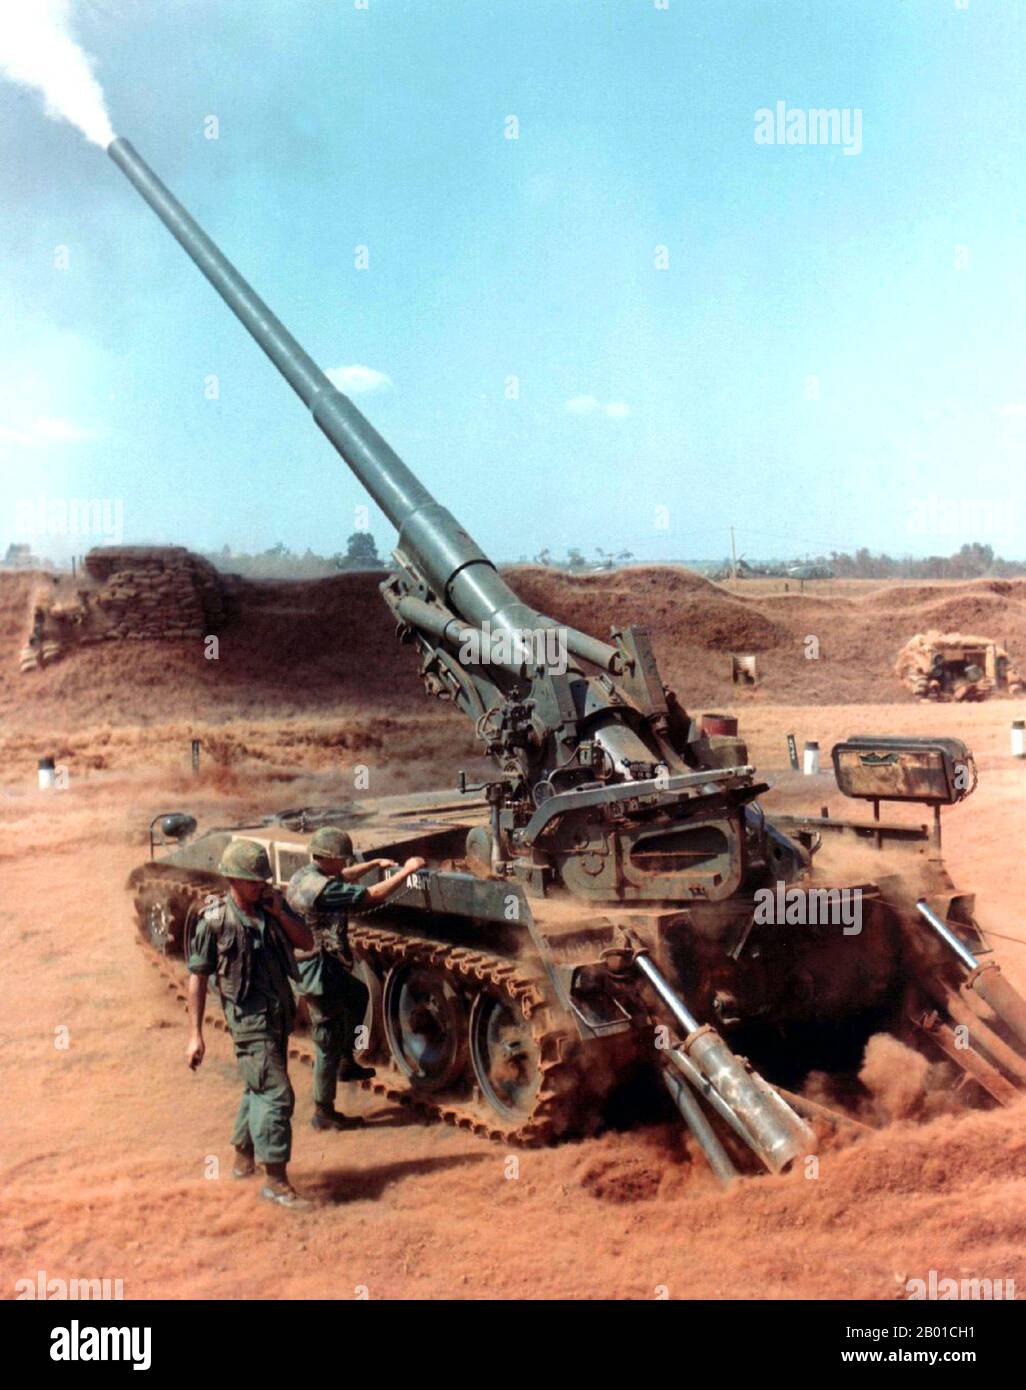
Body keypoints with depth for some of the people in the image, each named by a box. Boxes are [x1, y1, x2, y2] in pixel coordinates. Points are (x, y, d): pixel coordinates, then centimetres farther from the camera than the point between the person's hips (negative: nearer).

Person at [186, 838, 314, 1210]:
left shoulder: (272, 905, 4)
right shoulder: (214, 921, -11)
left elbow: (307, 942, 4)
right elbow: (198, 977, -8)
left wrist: (279, 914, -12)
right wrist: (195, 1035, -10)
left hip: (281, 1012, 7)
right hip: (250, 1017, -7)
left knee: (259, 1089, 20)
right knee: (276, 1094, -11)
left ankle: (243, 1160, 38)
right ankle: (276, 1181, -4)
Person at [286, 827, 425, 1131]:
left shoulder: (304, 875, 4)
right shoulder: (321, 888, -27)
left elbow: (341, 878, 24)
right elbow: (374, 895, -26)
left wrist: (375, 863, 20)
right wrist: (407, 870, -16)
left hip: (305, 965, 10)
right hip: (319, 972, -10)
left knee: (358, 995, 31)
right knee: (329, 1042, 2)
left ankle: (346, 1063, 40)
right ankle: (324, 1113, 14)